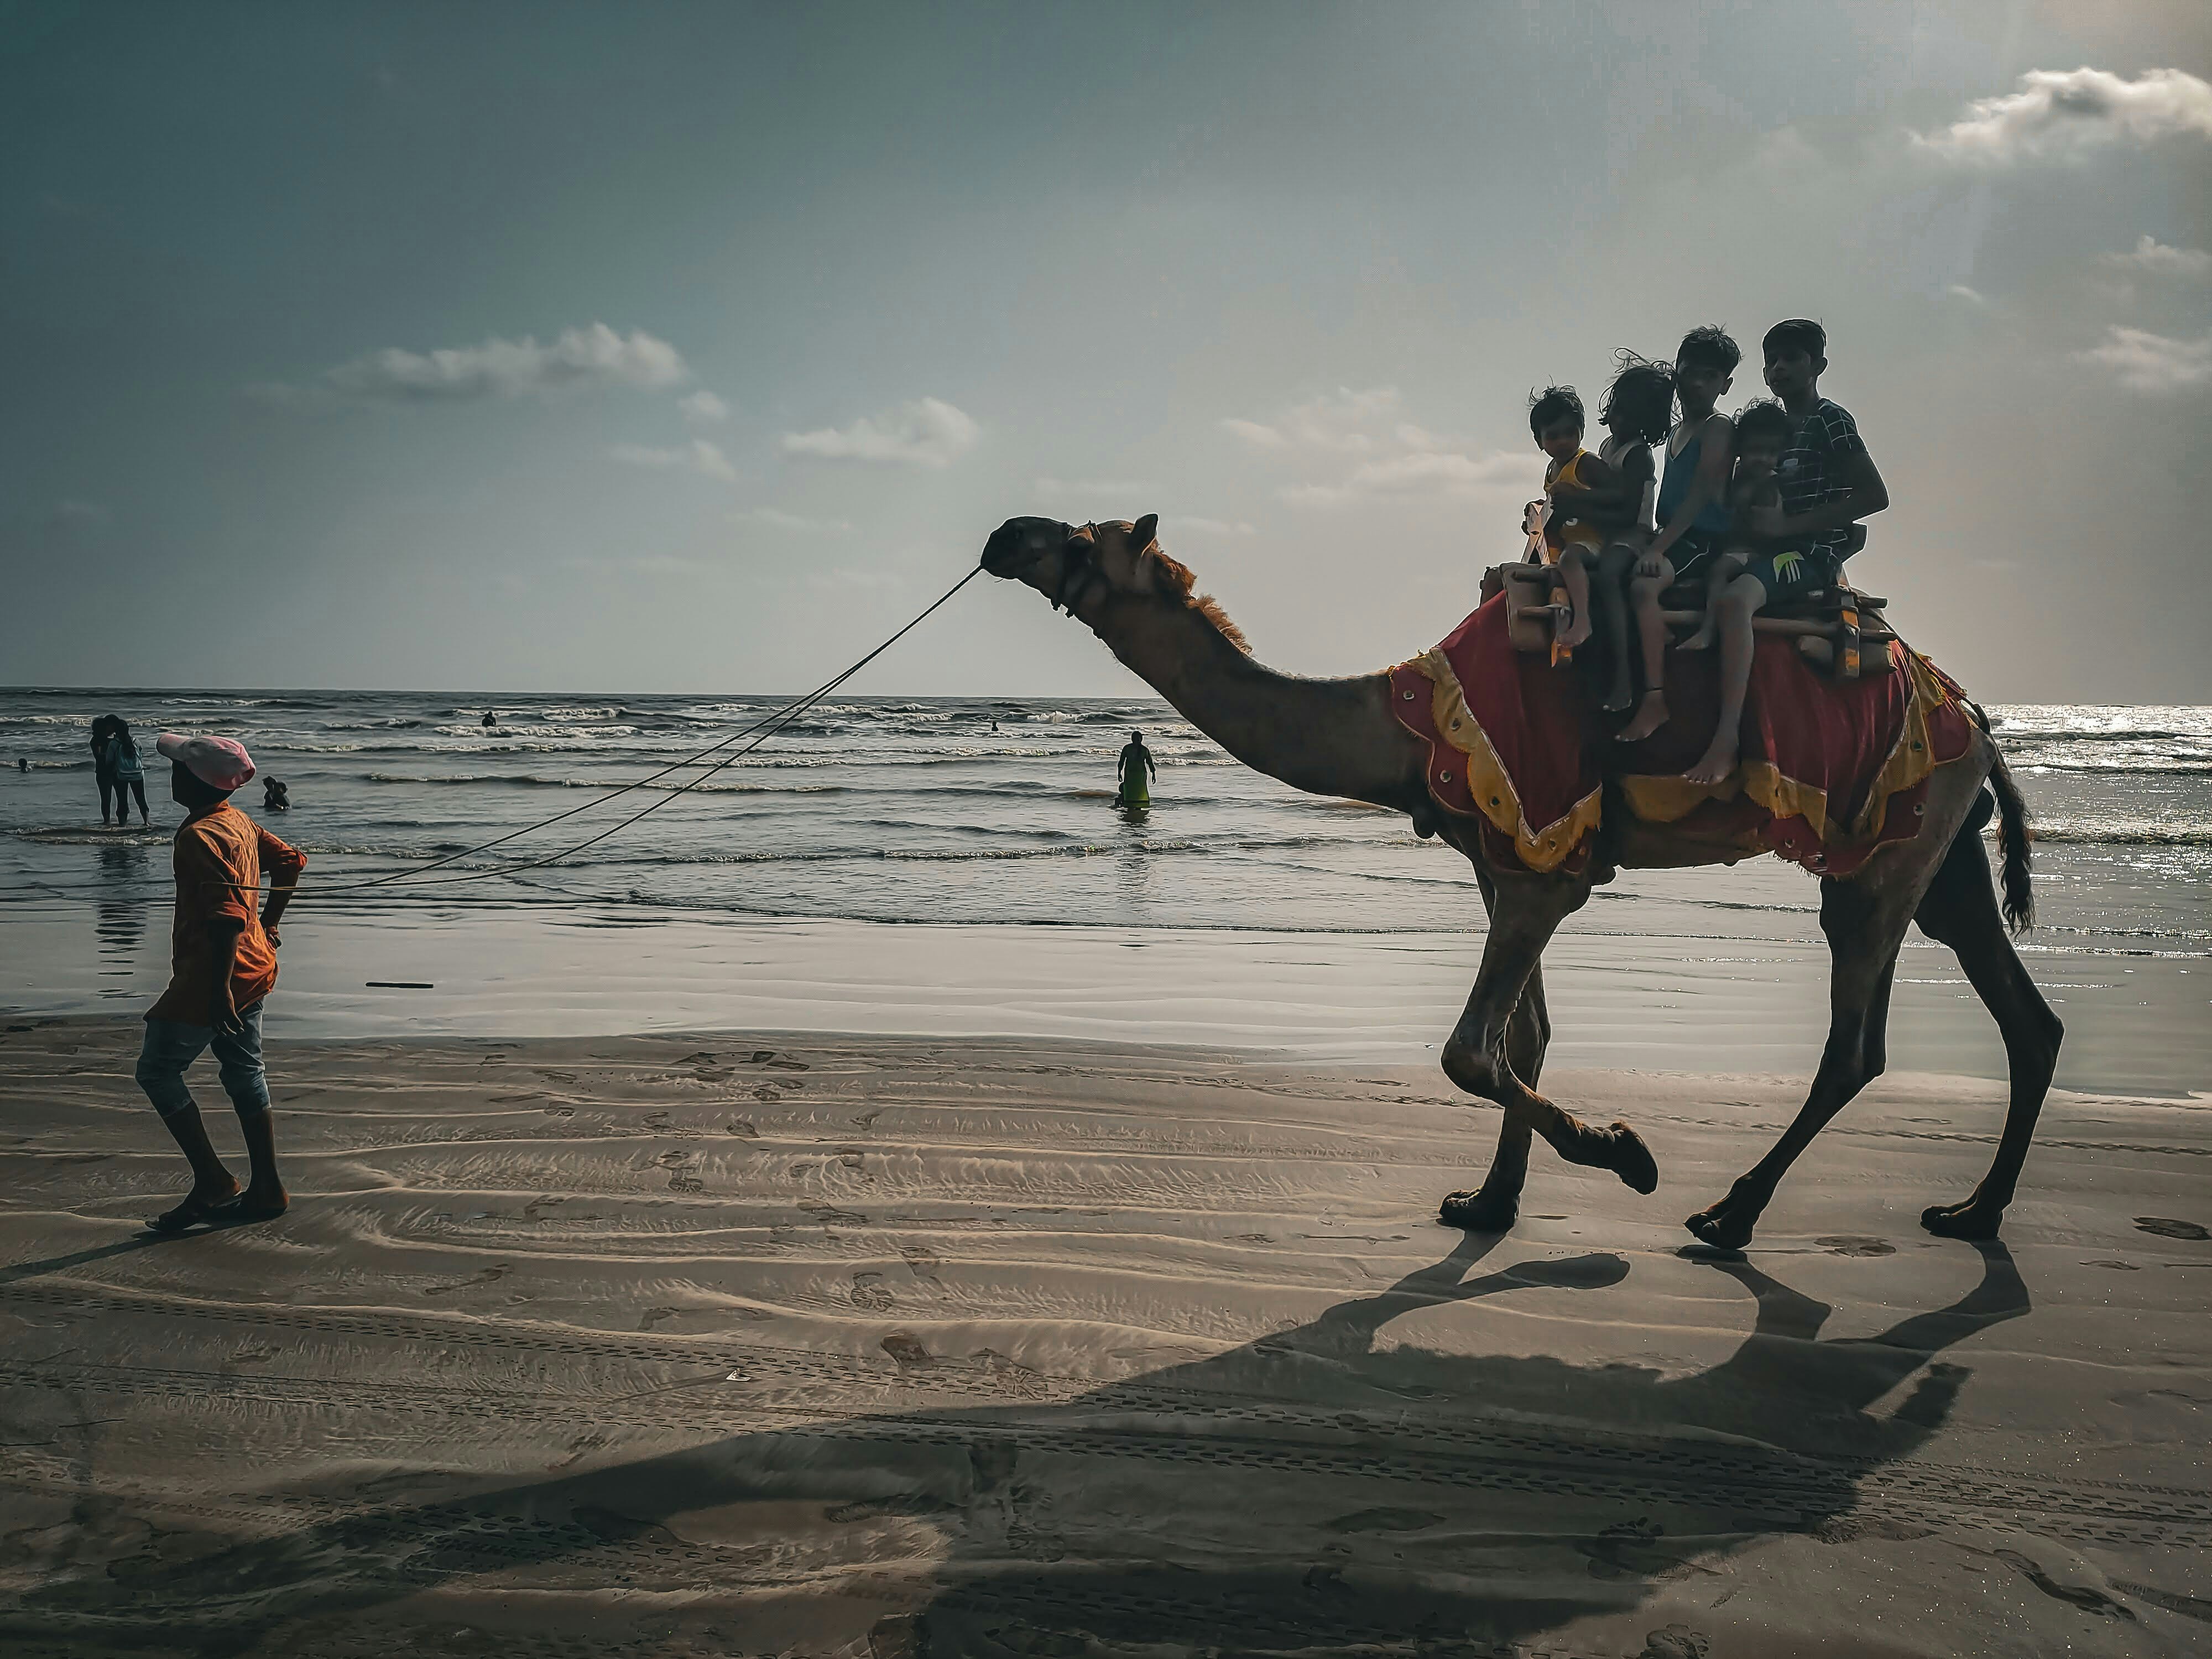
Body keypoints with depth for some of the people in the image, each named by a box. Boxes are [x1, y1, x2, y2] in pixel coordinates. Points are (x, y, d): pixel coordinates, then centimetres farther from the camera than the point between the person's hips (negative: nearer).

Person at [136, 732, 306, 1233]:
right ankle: (266, 1191, 19)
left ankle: (212, 1183, 0)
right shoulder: (238, 822, 8)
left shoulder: (200, 836, -20)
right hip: (253, 966, 9)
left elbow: (227, 914, -27)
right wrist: (267, 928, 24)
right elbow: (290, 862, 22)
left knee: (157, 1070, 1)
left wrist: (219, 990, -27)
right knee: (244, 1073, 15)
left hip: (213, 975, -9)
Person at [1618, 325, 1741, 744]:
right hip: (1673, 540, 9)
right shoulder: (1674, 433, 22)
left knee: (1642, 583, -34)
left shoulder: (1718, 429, -5)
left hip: (1704, 543, -9)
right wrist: (1653, 543, 11)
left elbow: (1700, 494, -16)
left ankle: (1655, 698, -36)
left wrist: (1658, 548, -24)